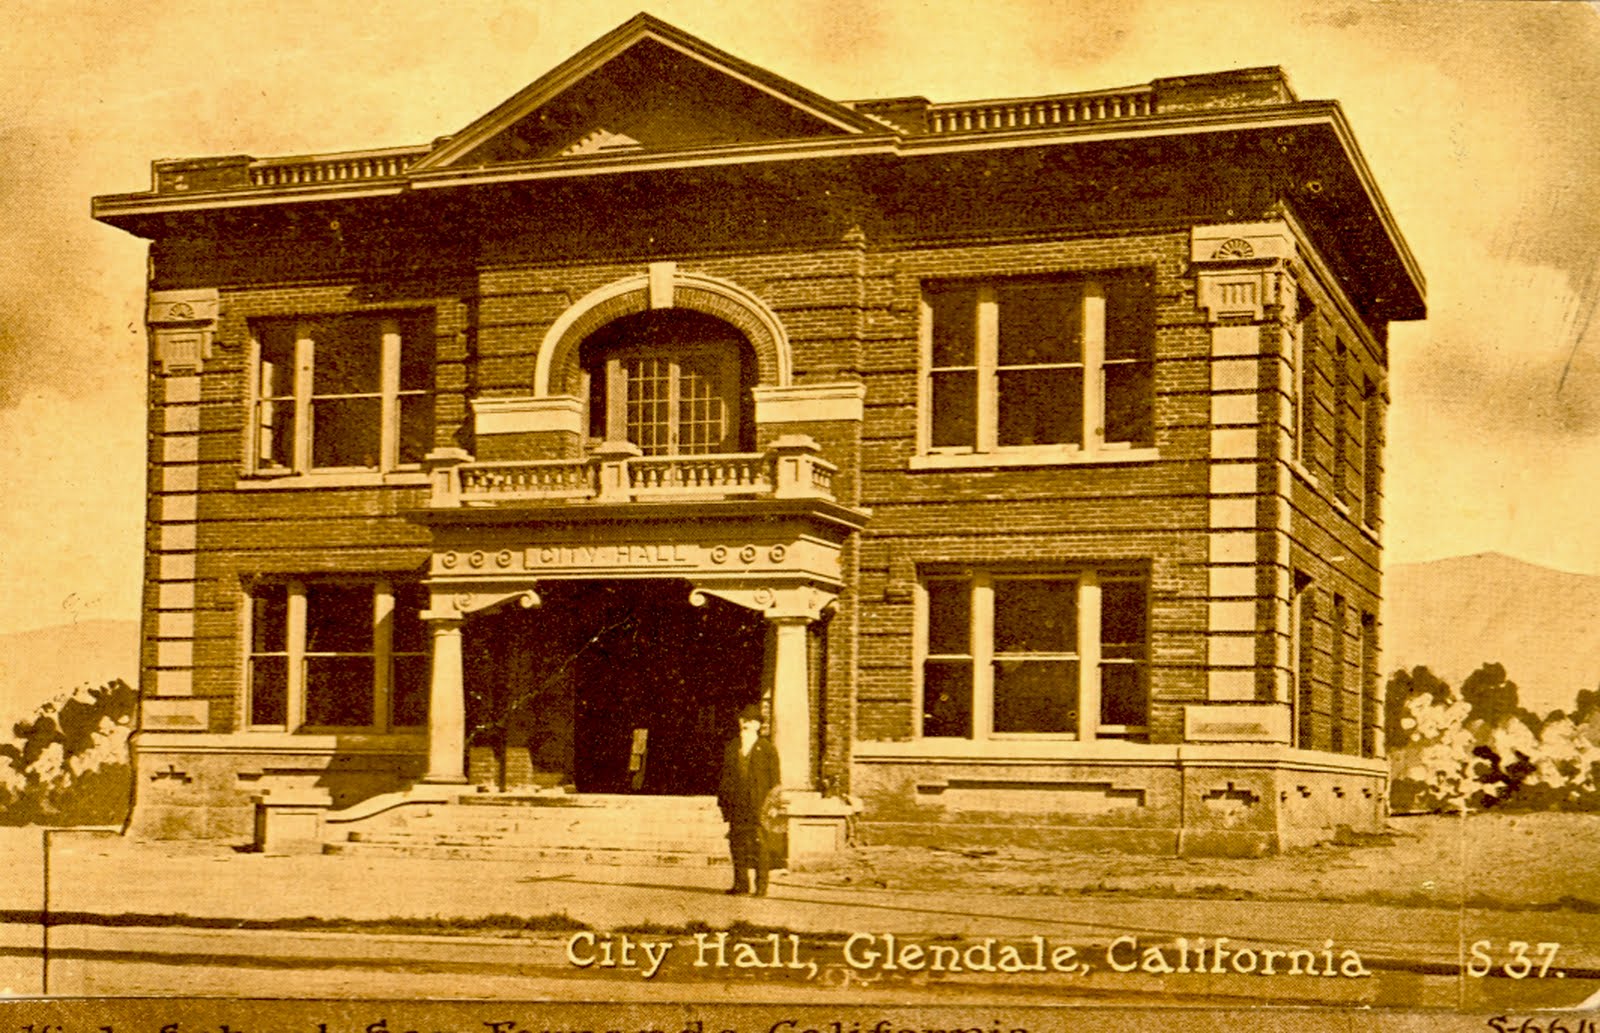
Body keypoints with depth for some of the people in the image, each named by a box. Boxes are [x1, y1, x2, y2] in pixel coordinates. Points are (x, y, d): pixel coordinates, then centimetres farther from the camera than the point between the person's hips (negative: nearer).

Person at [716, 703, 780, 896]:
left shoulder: (767, 748, 4)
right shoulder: (732, 747, 15)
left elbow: (774, 778, 3)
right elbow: (725, 776, 17)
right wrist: (723, 801, 10)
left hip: (758, 805, -4)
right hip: (736, 804, 4)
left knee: (758, 844, -7)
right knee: (737, 843, 4)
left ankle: (762, 885, -1)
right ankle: (741, 883, 13)